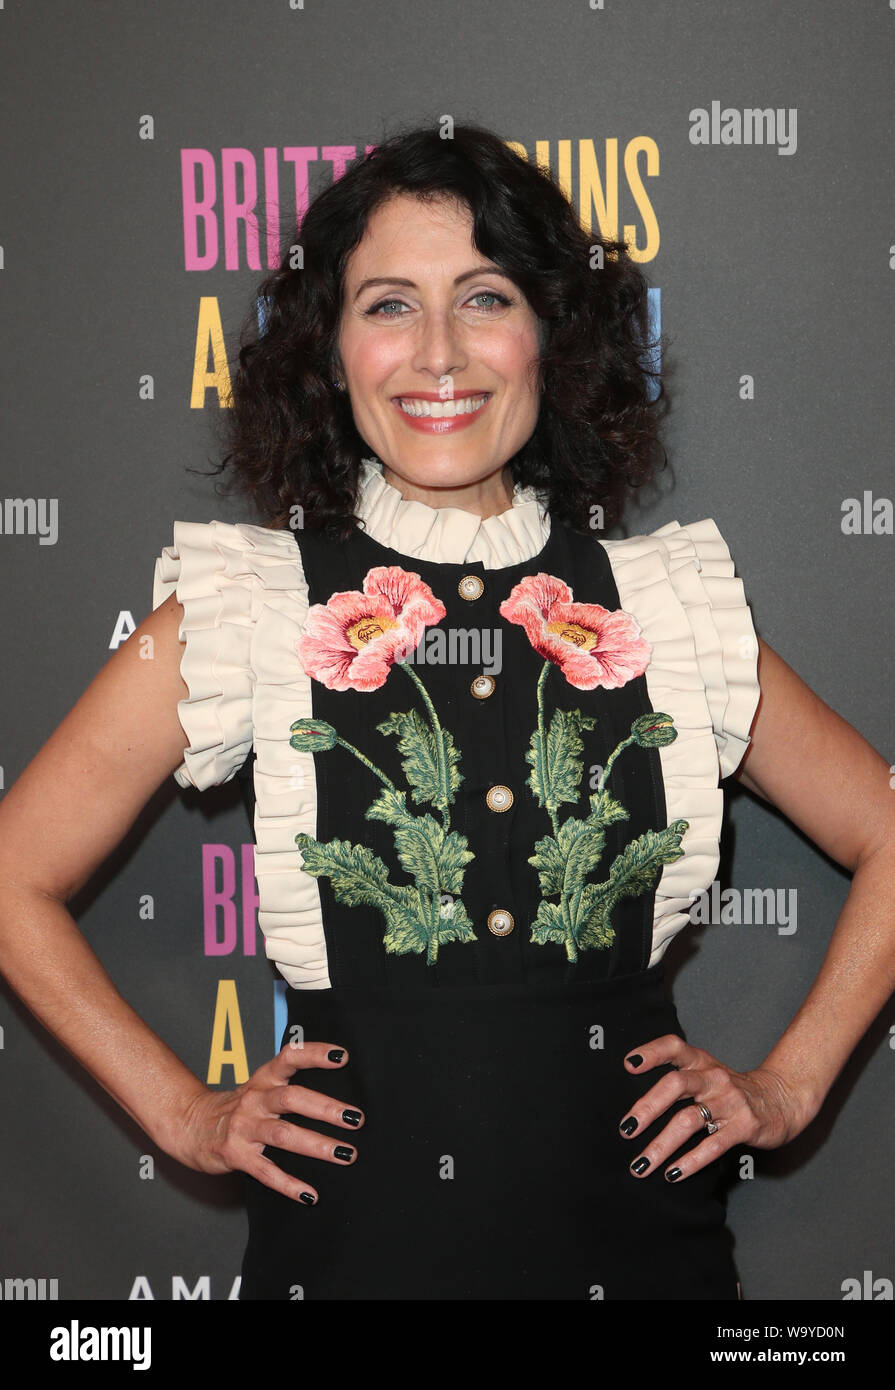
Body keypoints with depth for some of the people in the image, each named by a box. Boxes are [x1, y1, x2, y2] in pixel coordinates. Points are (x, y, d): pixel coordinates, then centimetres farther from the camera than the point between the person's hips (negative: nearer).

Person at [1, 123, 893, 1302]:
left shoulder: (670, 609, 1)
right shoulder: (241, 612, -4)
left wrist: (787, 1086, 5)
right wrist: (184, 1113, 1)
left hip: (632, 1231, 2)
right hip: (354, 1234, -1)